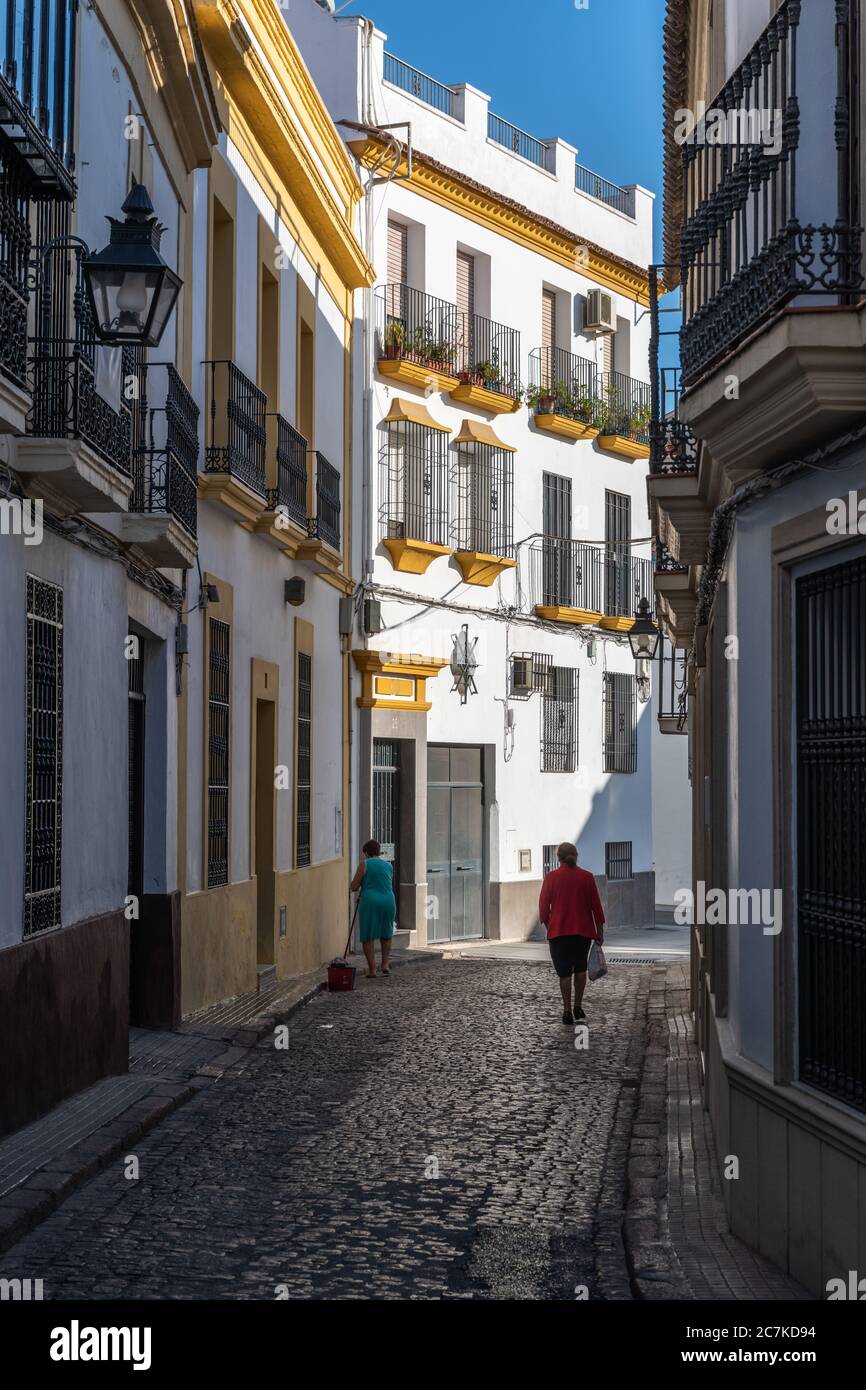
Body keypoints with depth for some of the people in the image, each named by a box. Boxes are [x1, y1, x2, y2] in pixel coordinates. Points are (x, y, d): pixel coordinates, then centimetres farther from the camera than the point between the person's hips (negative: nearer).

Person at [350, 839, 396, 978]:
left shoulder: (364, 864, 1)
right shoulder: (388, 866, 14)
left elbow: (354, 887, 3)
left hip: (370, 902, -4)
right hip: (388, 901, 4)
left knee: (368, 937, 4)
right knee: (386, 935, 22)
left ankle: (372, 969, -1)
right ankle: (385, 965, 16)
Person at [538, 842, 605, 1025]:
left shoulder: (552, 877, -4)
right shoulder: (587, 877, -1)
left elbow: (543, 905, -1)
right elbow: (596, 906, 0)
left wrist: (548, 925, 14)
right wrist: (600, 931, 7)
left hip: (559, 931, -1)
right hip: (583, 930, 2)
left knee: (564, 972, 3)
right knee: (580, 969, 19)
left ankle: (567, 1012, -1)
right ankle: (578, 1007, 15)